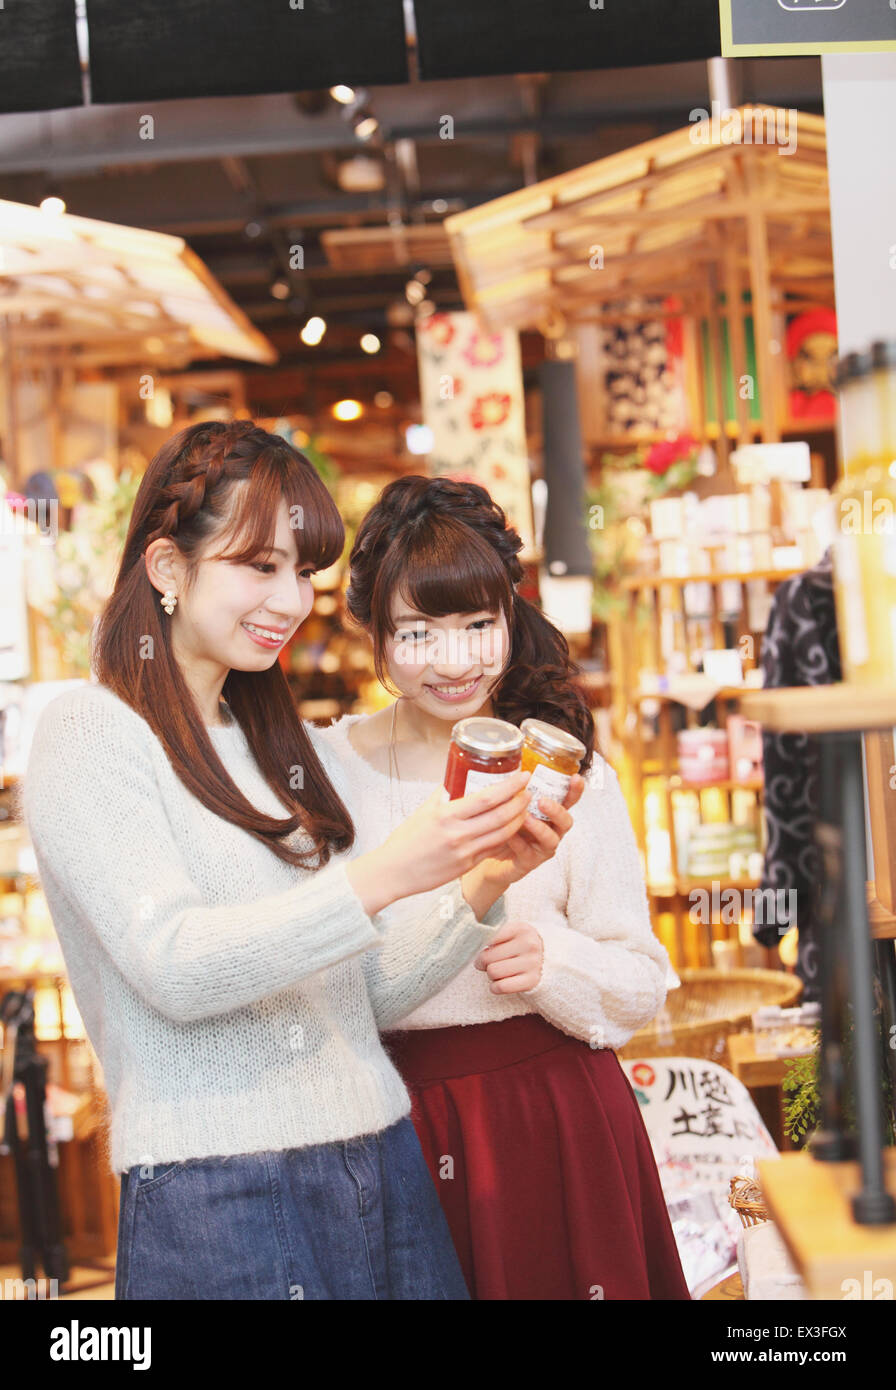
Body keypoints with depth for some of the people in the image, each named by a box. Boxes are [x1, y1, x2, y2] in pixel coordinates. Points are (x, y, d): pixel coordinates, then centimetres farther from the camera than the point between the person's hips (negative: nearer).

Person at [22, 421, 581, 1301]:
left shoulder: (292, 753, 16)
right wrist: (380, 876, -25)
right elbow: (174, 970, -18)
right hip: (214, 1195, -6)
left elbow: (372, 994, 12)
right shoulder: (90, 733, -4)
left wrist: (483, 885, -3)